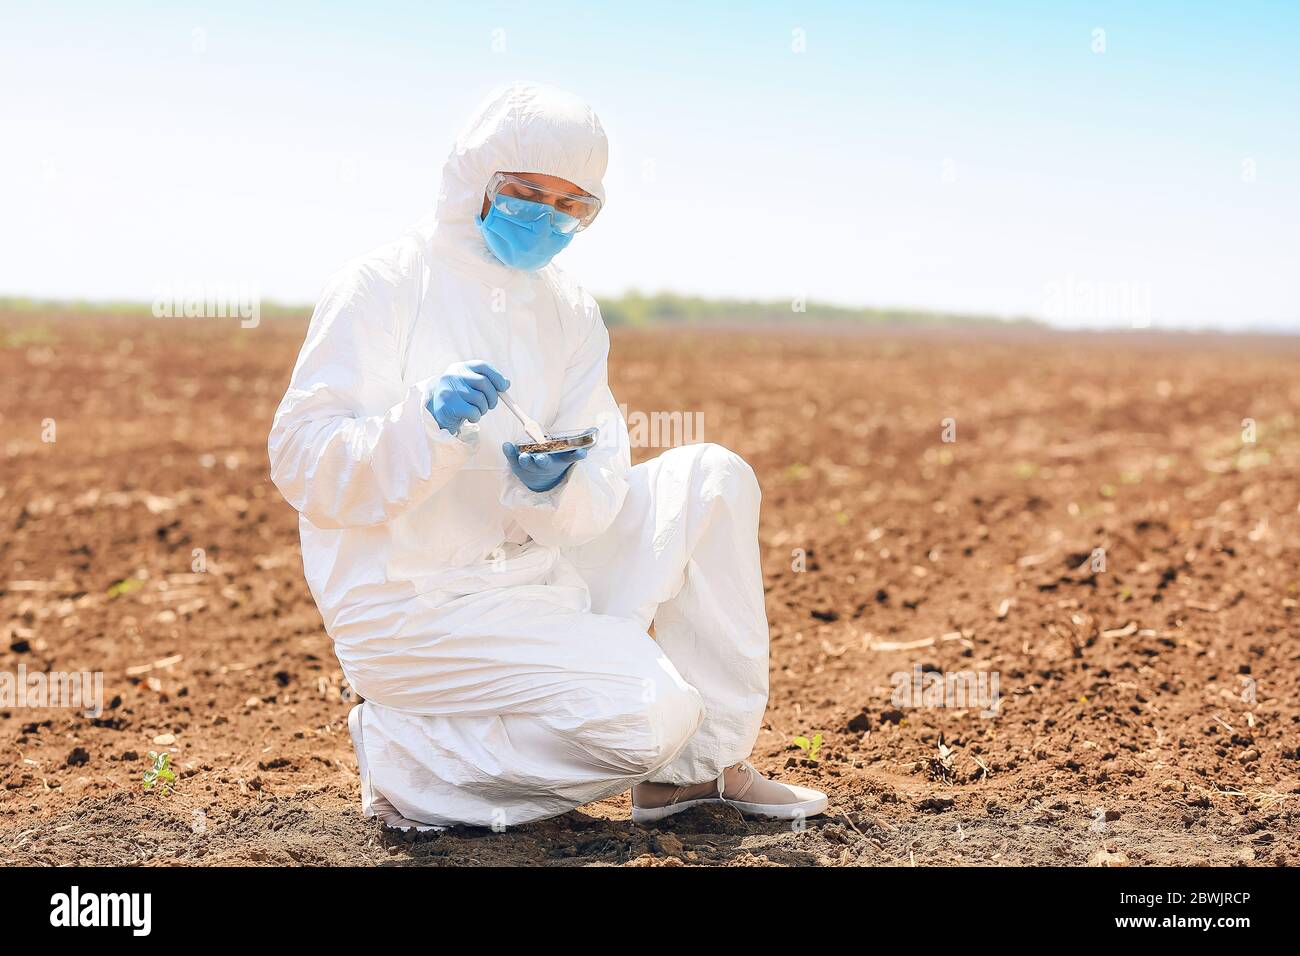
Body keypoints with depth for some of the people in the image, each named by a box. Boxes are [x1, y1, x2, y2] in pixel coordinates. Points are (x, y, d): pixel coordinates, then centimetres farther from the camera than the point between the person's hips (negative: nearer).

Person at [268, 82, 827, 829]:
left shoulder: (570, 313, 9)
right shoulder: (380, 288, -9)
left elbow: (602, 480, 0)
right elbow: (300, 464, -16)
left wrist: (560, 486, -23)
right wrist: (426, 425, -31)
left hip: (537, 569, 7)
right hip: (413, 606, -7)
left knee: (711, 480, -2)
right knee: (652, 712, -21)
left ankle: (694, 768, 5)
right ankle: (409, 760, -2)